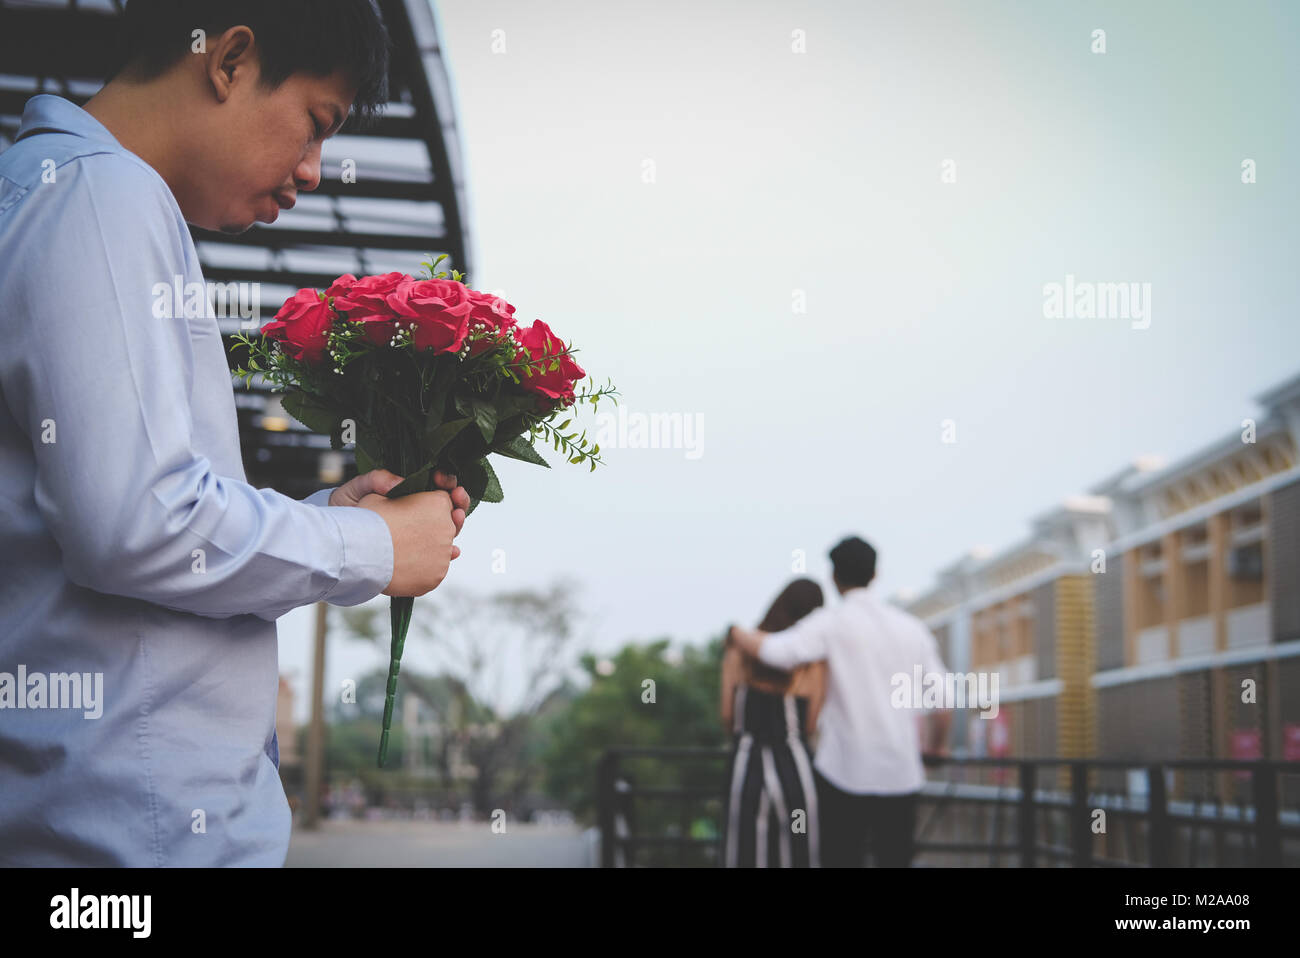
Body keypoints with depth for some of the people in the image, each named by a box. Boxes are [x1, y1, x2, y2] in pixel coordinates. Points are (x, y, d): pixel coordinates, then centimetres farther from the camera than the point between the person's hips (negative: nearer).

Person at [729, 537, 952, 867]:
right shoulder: (912, 628, 7)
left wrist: (737, 632, -1)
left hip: (844, 772, -3)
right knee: (896, 859, 11)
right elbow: (942, 707, 6)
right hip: (901, 774, 3)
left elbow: (775, 652, -21)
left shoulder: (831, 623, -5)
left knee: (840, 859, 3)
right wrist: (936, 747, 25)